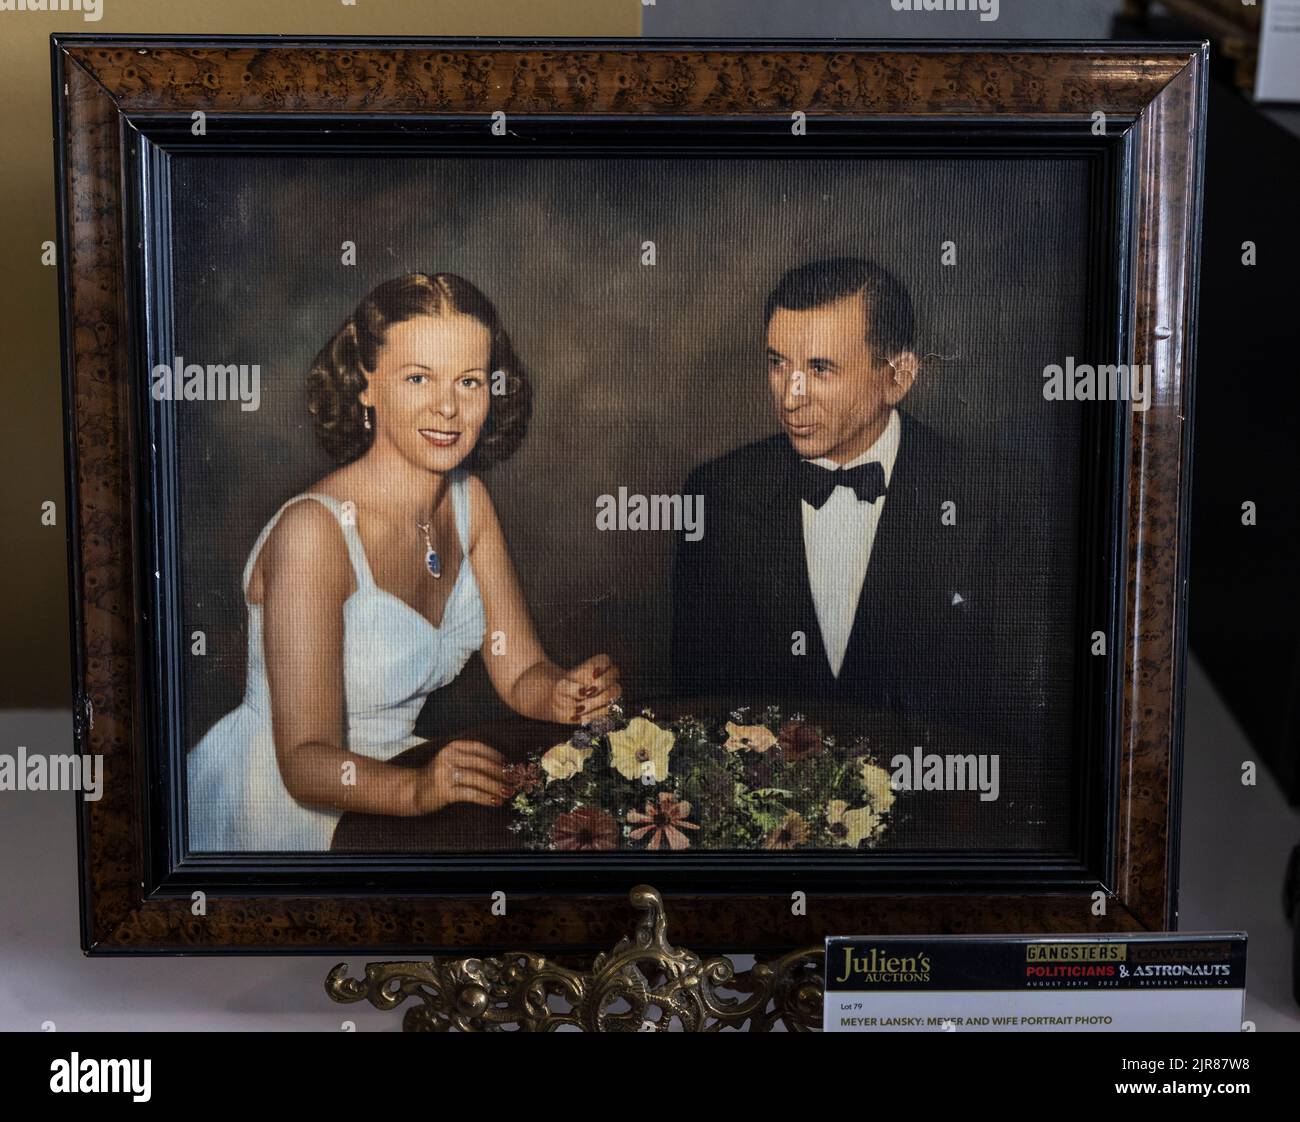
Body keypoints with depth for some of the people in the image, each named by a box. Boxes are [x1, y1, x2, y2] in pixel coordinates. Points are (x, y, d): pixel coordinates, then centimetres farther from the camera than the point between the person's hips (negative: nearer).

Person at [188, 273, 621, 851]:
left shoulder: (469, 500, 1)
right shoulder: (314, 528, -22)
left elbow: (522, 673, 1)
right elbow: (306, 762, -24)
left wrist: (571, 694, -21)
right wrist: (418, 788, -42)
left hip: (385, 783, 7)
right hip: (273, 805, -6)